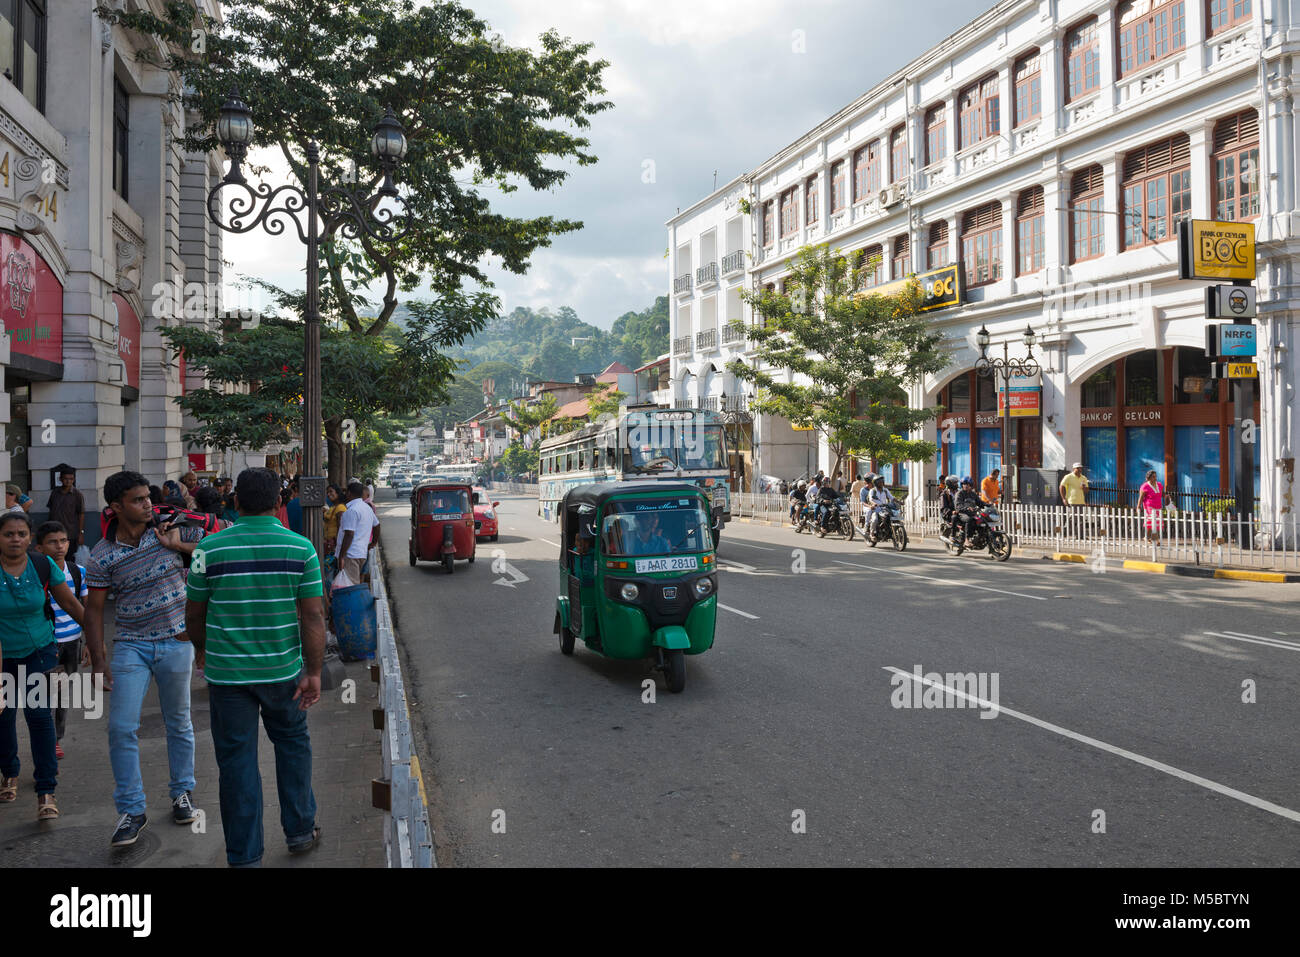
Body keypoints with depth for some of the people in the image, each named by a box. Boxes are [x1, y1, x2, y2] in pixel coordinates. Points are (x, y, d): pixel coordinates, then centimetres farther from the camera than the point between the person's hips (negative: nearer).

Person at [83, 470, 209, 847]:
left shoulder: (169, 527, -4)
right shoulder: (103, 555, -5)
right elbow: (94, 608, 0)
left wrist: (178, 545, -14)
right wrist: (98, 660, -5)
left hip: (176, 641, 0)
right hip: (131, 646, 0)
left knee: (179, 722, 12)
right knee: (121, 728, -5)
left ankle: (183, 793, 30)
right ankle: (131, 810, 9)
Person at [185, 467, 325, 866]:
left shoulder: (210, 547, -6)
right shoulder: (301, 548, -7)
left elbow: (194, 612, 2)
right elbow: (312, 617, -9)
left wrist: (201, 649, 21)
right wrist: (314, 673, -5)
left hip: (227, 671, 0)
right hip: (283, 669, 1)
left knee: (237, 759, 8)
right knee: (292, 743, 21)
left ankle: (244, 856, 17)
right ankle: (300, 830, 31)